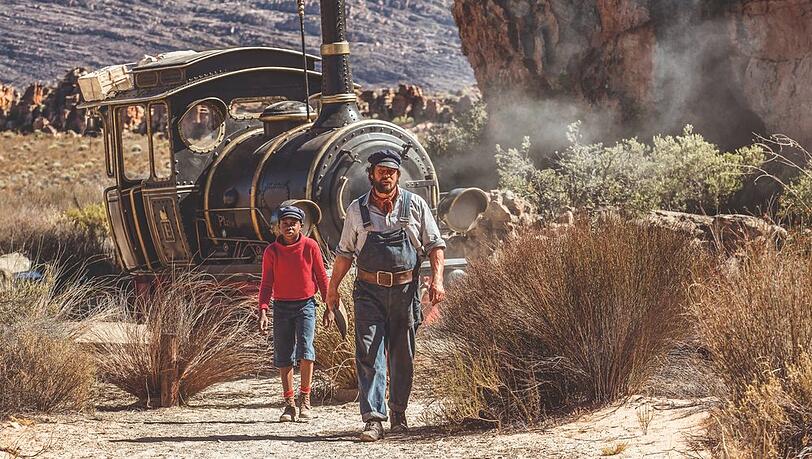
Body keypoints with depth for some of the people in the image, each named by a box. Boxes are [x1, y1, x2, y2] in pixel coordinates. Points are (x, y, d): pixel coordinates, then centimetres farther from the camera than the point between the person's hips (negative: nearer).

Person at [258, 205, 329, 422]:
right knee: (283, 357, 3)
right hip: (281, 307, 2)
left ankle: (304, 399, -7)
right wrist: (263, 311, -6)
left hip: (305, 305, -2)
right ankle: (289, 404, 11)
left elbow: (321, 276, 5)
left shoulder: (310, 246, -2)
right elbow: (266, 283, 4)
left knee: (305, 349, -17)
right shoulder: (271, 251, 1)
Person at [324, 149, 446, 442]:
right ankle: (373, 420, -14)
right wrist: (333, 289, 11)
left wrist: (437, 279, -8)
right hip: (369, 291, 0)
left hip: (405, 290, 0)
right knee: (369, 354, -10)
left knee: (403, 357, 7)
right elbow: (345, 252, 13)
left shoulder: (415, 205, 3)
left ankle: (398, 414, 21)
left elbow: (434, 244, 4)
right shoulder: (357, 209, 6)